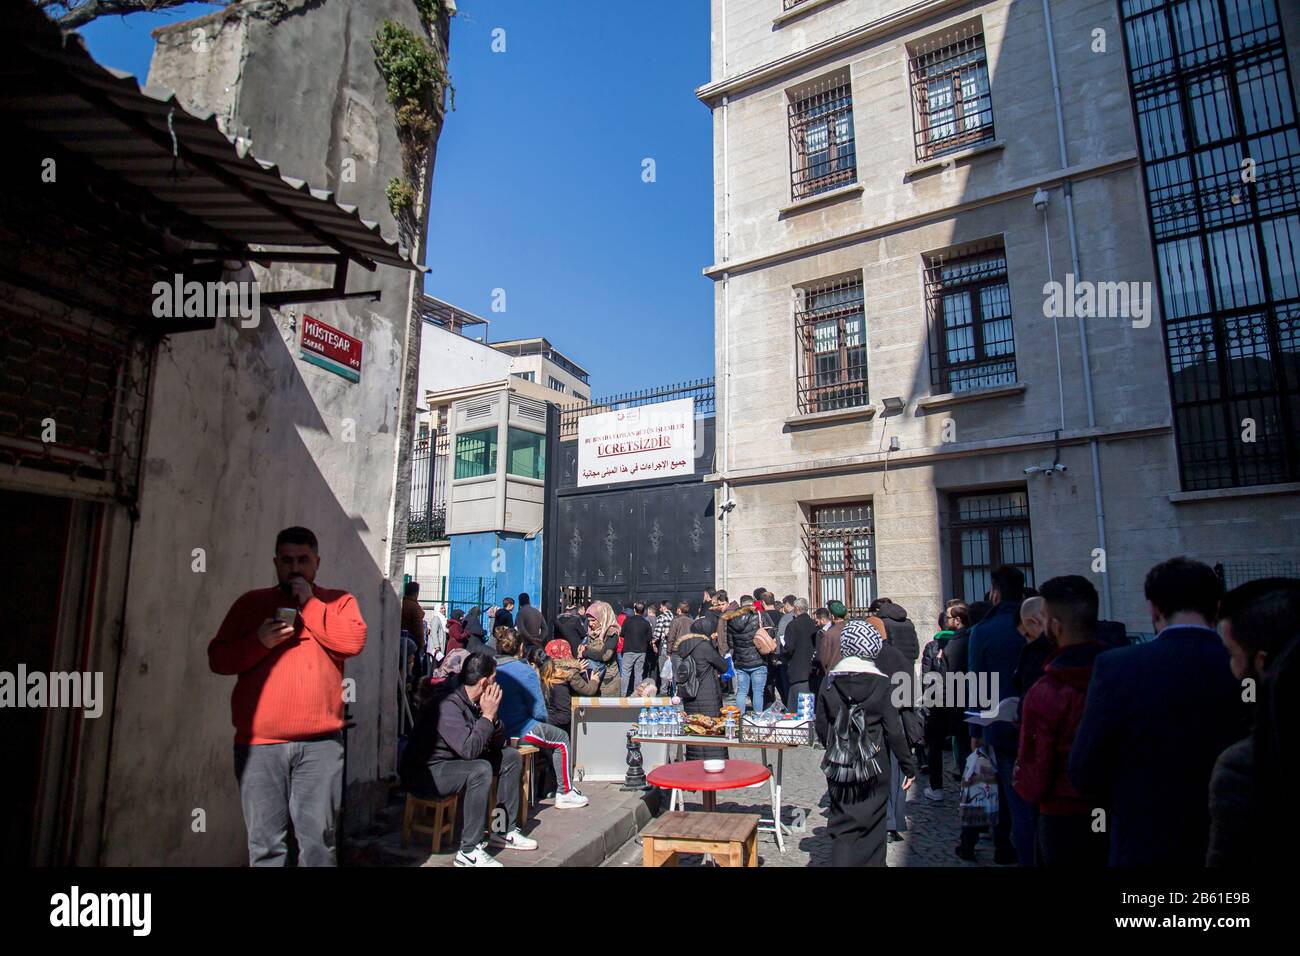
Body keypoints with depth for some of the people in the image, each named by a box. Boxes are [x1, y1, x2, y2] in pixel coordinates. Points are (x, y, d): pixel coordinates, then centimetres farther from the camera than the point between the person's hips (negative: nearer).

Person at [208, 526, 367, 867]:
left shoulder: (338, 601, 8)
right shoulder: (251, 602, 11)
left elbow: (354, 641, -9)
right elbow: (217, 658, 7)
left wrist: (310, 605, -8)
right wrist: (259, 642, -10)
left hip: (321, 742, -1)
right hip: (260, 743, 1)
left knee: (319, 840, 4)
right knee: (265, 843, 6)